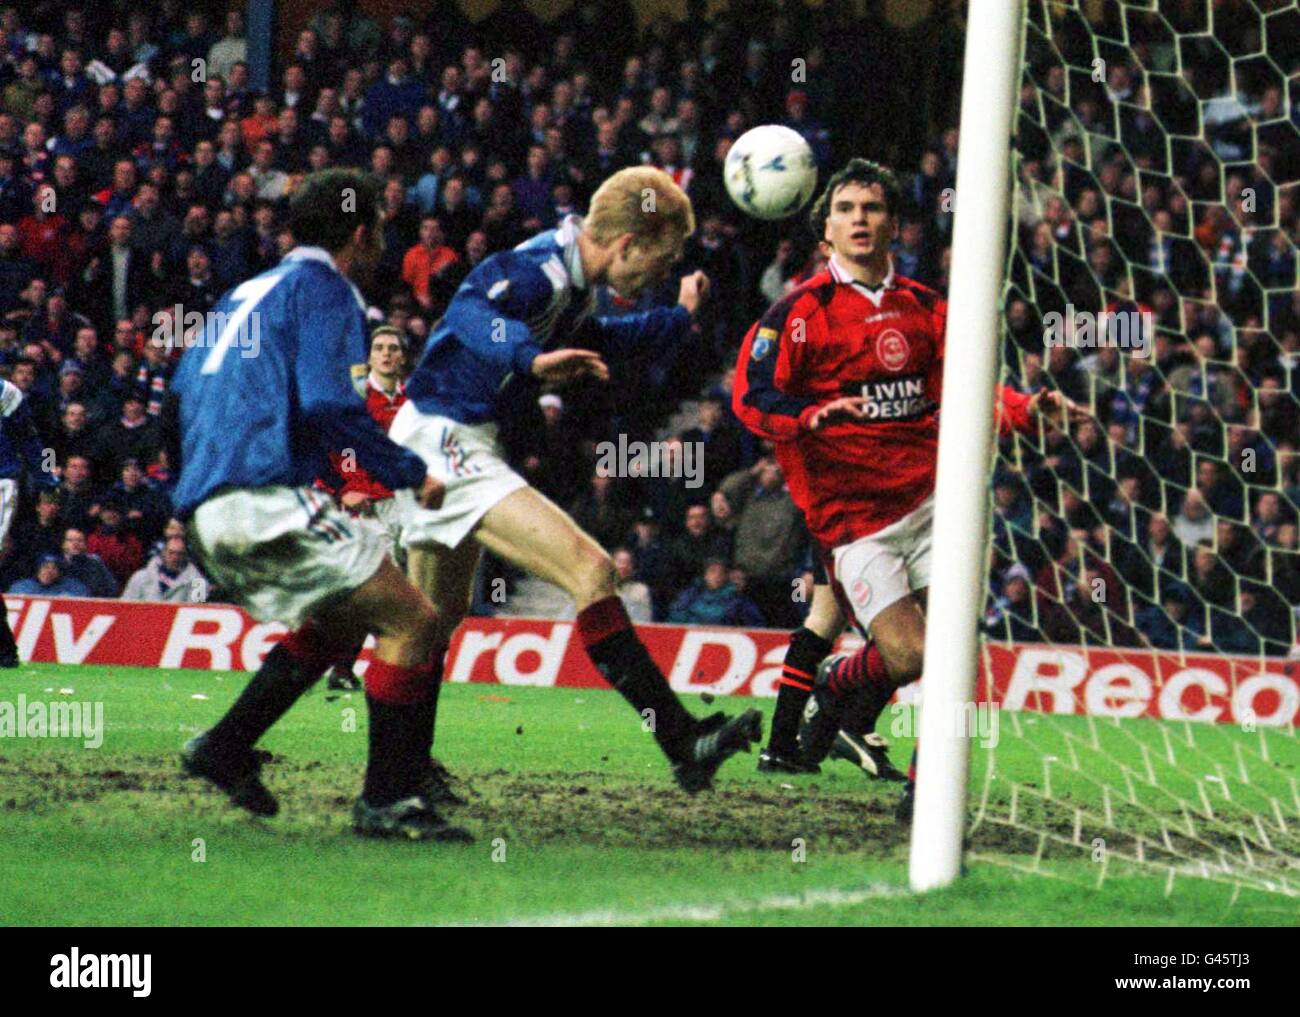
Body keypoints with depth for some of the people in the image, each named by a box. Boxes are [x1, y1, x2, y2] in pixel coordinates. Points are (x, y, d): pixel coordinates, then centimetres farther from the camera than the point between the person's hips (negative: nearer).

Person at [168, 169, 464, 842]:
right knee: (412, 621, -8)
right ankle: (389, 799, -10)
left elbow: (179, 395, 28)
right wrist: (410, 473, -7)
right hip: (264, 501, -10)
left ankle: (224, 749, 18)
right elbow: (327, 405, -16)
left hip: (204, 509, 10)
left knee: (339, 625, 25)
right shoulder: (325, 288, -3)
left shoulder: (250, 293, 24)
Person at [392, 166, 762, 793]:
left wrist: (678, 317, 36)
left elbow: (593, 339, 33)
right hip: (446, 441, -11)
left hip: (444, 448, 11)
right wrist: (531, 359, -58)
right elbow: (474, 307, -41)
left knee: (438, 617, 24)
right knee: (591, 572, -19)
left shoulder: (574, 282, 10)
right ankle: (681, 742, -23)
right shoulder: (541, 270, -20)